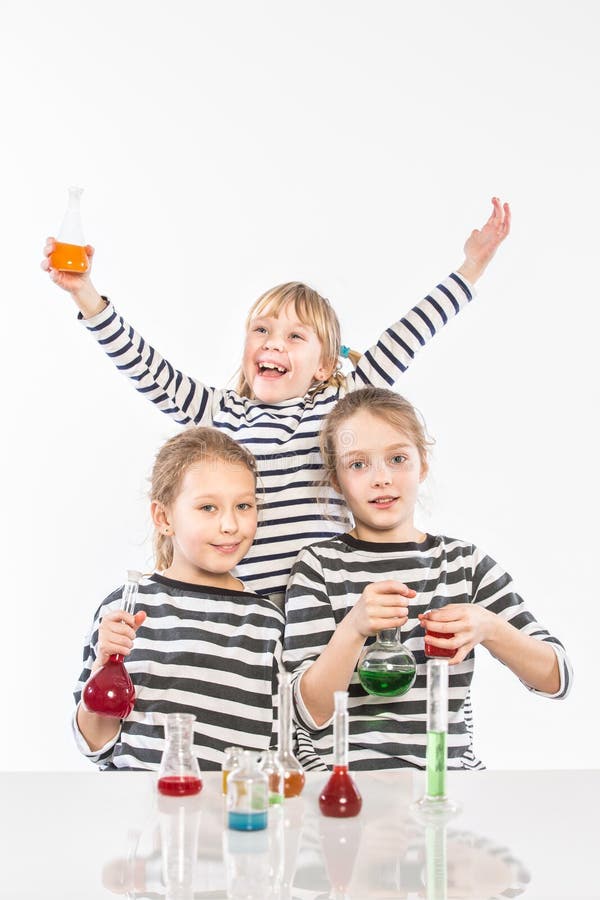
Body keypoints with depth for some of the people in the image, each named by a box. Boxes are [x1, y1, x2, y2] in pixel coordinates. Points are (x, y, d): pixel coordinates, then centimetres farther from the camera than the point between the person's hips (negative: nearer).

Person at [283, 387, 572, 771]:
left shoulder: (466, 562, 11)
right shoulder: (319, 566, 1)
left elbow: (557, 678, 6)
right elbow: (312, 713, -6)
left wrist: (488, 628, -13)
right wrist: (354, 629, -23)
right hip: (344, 779, -3)